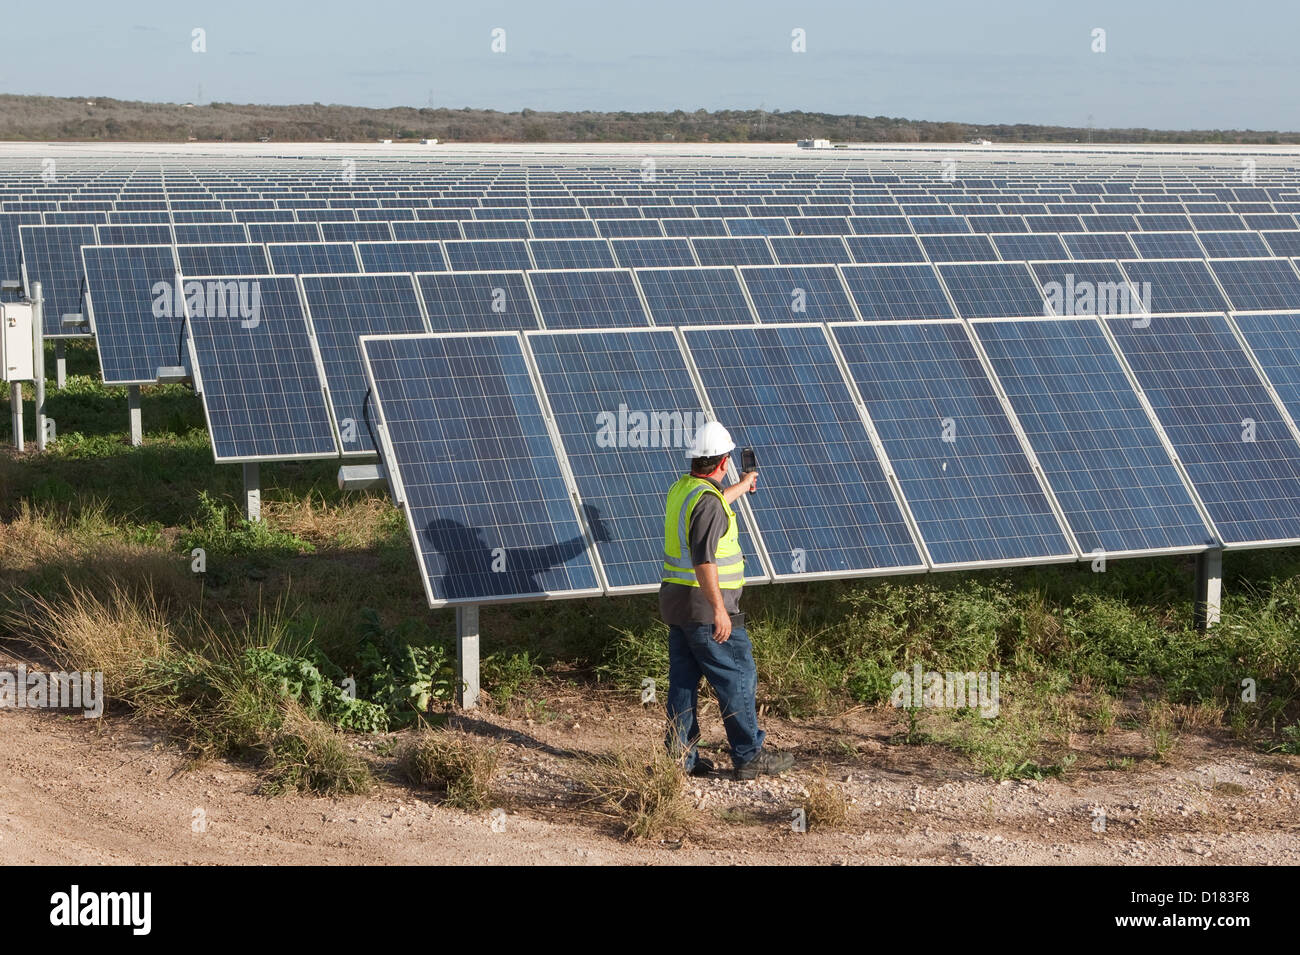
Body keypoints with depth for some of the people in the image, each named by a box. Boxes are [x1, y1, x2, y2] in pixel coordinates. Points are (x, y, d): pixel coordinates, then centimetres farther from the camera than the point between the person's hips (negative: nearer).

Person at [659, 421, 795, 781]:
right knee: (738, 677, 0)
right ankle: (749, 755, 5)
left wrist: (742, 486, 50)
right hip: (703, 606, -9)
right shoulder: (708, 501, -20)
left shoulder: (681, 489, 9)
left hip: (677, 602, 9)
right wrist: (719, 610, -25)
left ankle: (681, 755, 15)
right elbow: (704, 559, -26)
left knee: (684, 680, 12)